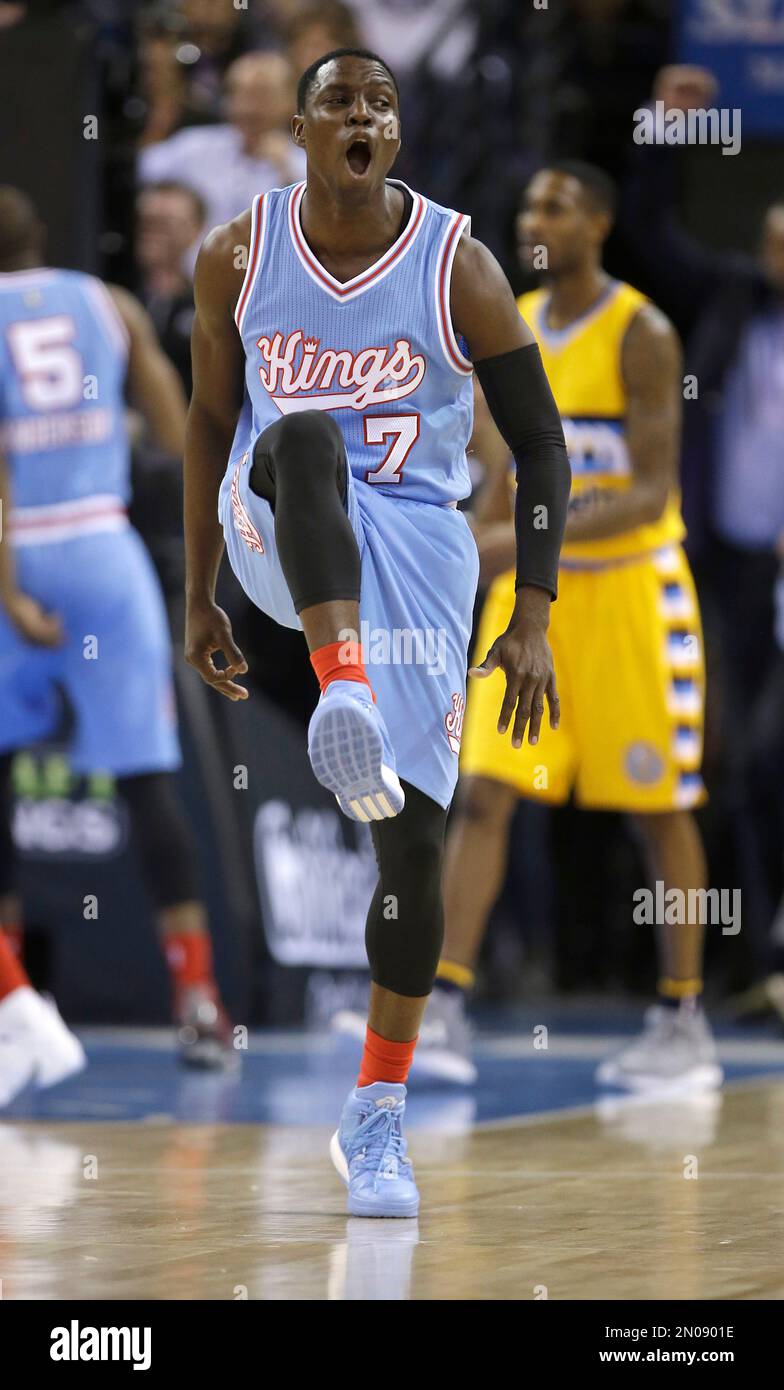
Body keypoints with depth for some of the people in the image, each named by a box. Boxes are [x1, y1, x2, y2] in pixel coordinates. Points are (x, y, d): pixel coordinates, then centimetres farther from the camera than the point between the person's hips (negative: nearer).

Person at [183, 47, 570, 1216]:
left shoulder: (459, 268, -8)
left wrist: (532, 621, -10)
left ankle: (376, 1120, 7)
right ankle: (345, 697, -52)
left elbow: (539, 444, -3)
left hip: (416, 549, 0)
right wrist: (198, 598, 11)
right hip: (282, 540, 0)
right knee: (305, 440, -36)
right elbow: (209, 423, 11)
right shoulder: (239, 255, -1)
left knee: (415, 837, -6)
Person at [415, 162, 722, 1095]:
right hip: (532, 592, 5)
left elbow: (651, 494, -20)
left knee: (658, 809, 3)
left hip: (627, 588, -5)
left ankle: (684, 1027, 13)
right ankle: (443, 1009, -10)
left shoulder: (640, 335, -13)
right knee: (483, 792, -6)